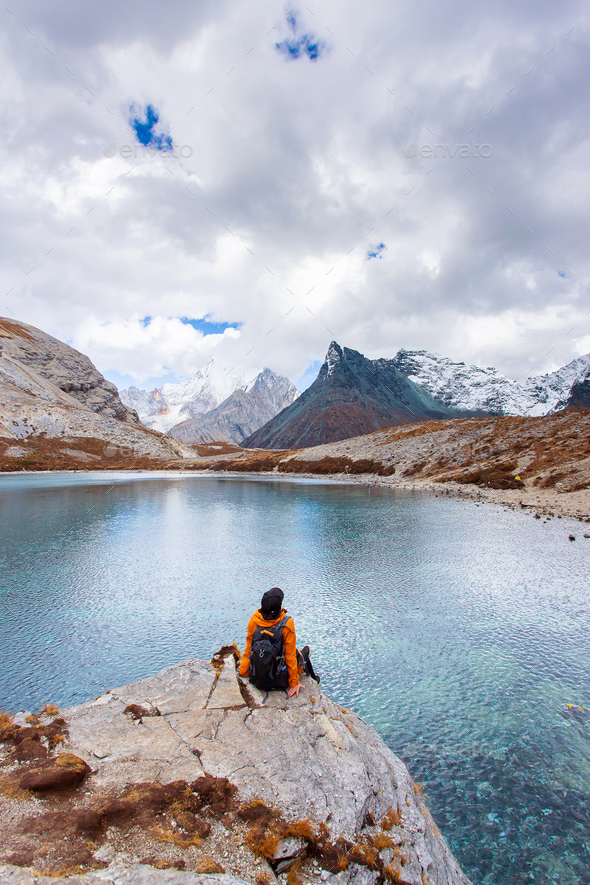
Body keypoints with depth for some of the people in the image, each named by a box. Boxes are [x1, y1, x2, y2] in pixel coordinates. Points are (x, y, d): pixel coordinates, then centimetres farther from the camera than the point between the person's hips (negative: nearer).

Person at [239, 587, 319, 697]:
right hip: (279, 681, -3)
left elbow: (248, 649, -2)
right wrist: (294, 683, -2)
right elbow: (290, 655, -13)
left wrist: (243, 672, 12)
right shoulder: (287, 623, -23)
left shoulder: (254, 620, -14)